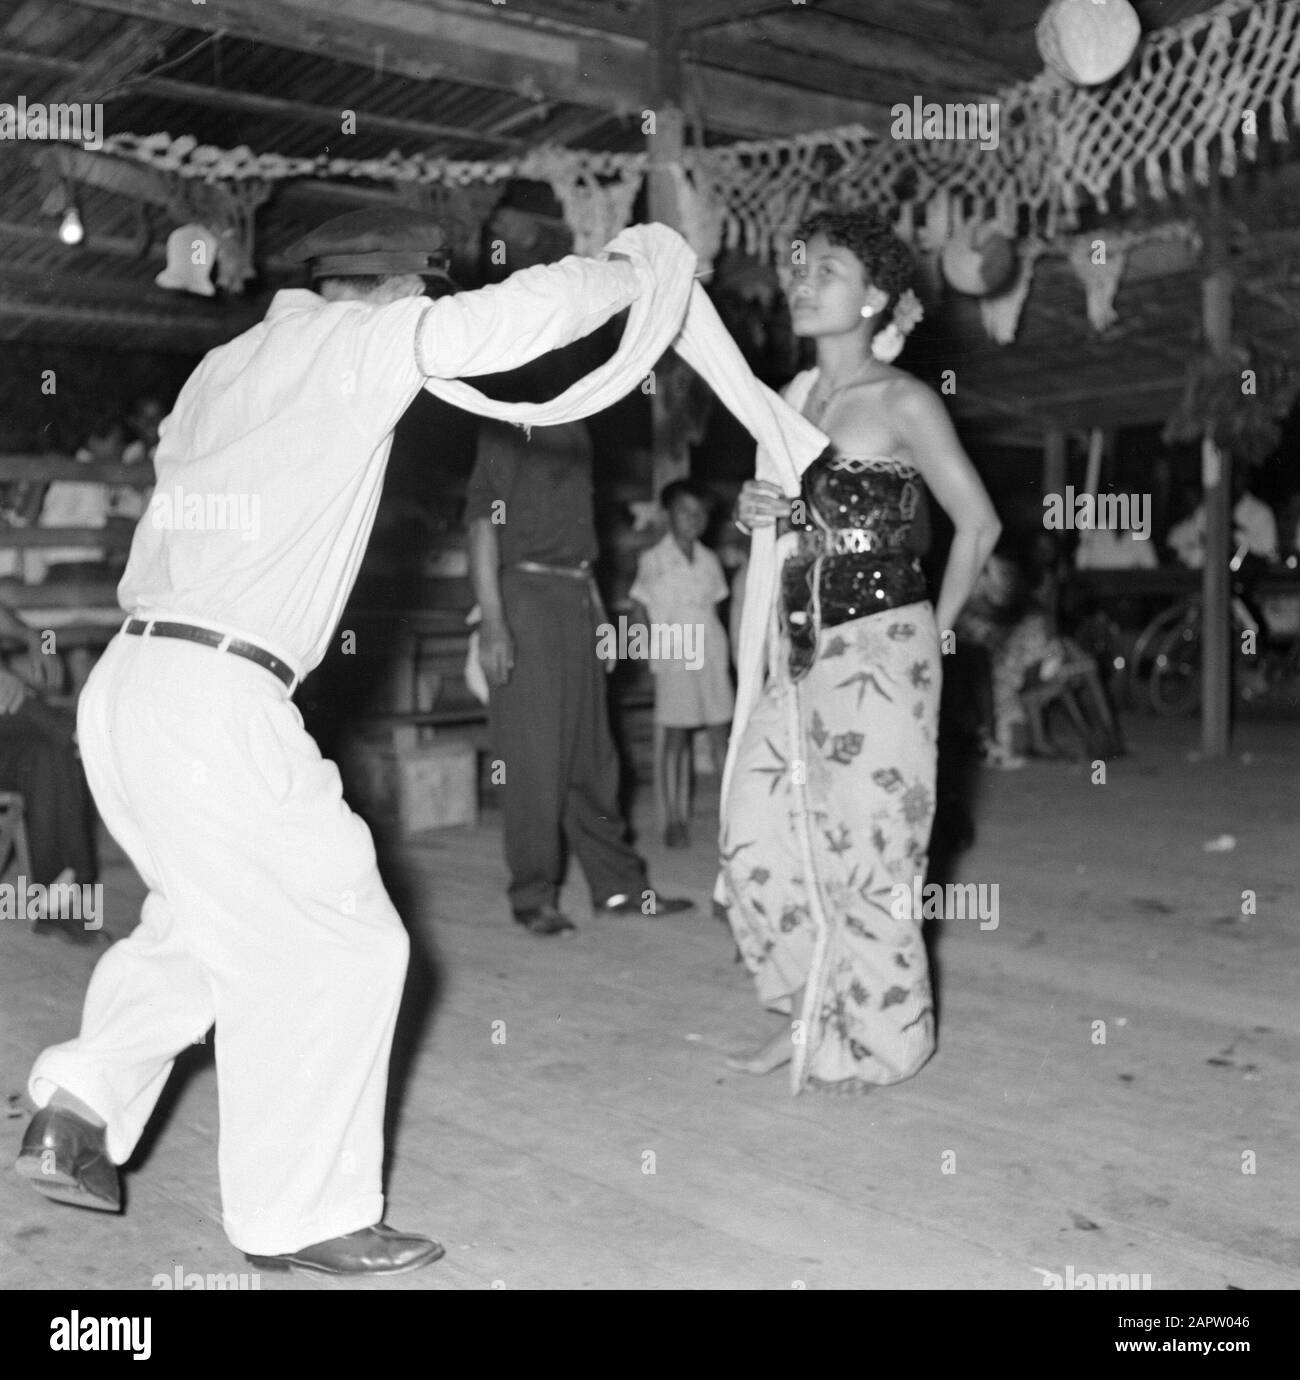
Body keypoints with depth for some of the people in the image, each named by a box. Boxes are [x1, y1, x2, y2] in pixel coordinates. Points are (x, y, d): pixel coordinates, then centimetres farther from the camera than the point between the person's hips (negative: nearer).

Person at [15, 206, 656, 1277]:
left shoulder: (230, 363, 18)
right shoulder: (359, 340, -3)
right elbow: (527, 312, -3)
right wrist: (635, 271, 13)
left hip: (129, 681, 9)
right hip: (215, 698, -9)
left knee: (210, 920, 26)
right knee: (336, 945, 2)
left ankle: (80, 1106, 21)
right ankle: (299, 1215, 10)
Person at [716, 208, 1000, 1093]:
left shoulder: (902, 403, -9)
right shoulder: (795, 396, 11)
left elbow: (979, 523, -6)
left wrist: (934, 630, 0)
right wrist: (757, 512, -1)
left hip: (880, 653, -7)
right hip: (801, 651, 7)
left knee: (869, 851, 0)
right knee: (758, 836, 7)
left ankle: (879, 1039, 17)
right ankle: (813, 1012, 25)